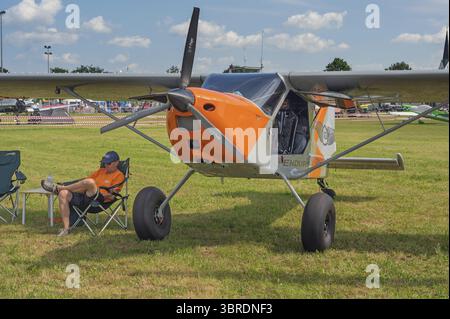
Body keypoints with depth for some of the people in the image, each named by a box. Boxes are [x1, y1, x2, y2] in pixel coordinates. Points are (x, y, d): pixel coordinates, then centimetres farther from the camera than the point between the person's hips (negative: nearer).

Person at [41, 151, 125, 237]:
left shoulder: (119, 175, 6)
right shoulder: (101, 171, 29)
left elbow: (112, 196, -3)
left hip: (100, 201, -7)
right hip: (85, 197, 7)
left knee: (90, 182, -36)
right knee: (63, 194, -17)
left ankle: (58, 188, -18)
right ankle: (66, 228, -21)